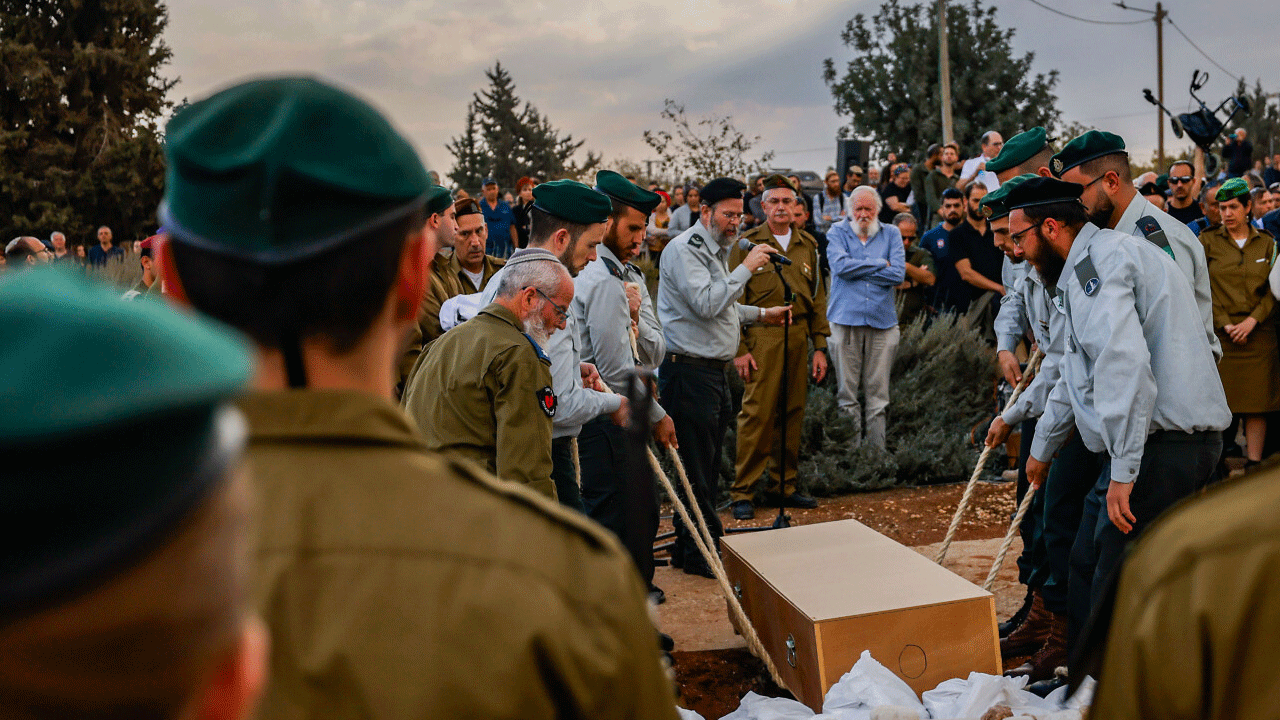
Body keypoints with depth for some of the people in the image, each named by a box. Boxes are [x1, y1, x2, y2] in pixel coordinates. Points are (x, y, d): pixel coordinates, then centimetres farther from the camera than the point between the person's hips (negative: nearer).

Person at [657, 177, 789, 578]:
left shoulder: (716, 251, 19)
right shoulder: (685, 250, -12)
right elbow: (706, 304, -24)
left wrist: (760, 315, 23)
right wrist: (746, 268, -18)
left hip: (714, 370, 10)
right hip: (688, 370, -10)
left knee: (707, 465, 14)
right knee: (698, 465, -4)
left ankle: (688, 545, 23)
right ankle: (702, 552, 5)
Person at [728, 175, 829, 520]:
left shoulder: (808, 246, 14)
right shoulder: (747, 244, 0)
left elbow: (818, 298, 16)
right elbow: (734, 300, -2)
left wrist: (820, 346, 10)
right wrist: (739, 349, -9)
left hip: (799, 336, 5)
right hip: (761, 336, -5)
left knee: (793, 411, 8)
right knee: (757, 412, -7)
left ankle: (784, 484, 19)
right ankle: (742, 491, 0)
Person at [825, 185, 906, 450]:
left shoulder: (891, 234, 13)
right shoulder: (838, 233, 10)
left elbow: (898, 274, -2)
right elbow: (840, 265, -9)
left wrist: (857, 269, -3)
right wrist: (880, 264, -3)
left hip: (882, 319, 1)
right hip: (847, 319, -1)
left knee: (878, 392, 1)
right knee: (847, 391, -2)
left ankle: (877, 450, 6)